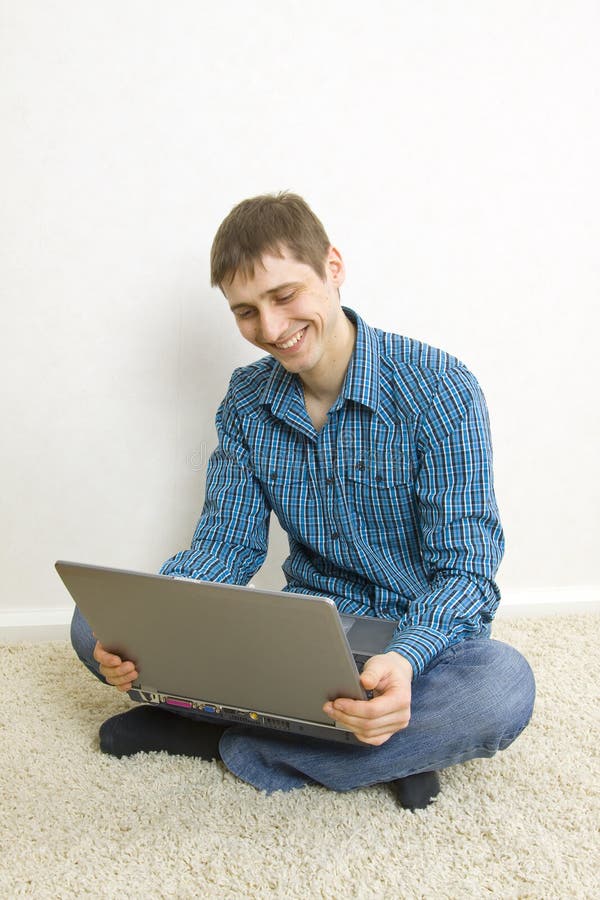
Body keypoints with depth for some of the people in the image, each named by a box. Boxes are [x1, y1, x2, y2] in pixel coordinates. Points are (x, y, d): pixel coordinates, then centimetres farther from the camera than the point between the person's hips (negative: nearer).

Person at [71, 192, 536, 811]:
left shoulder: (440, 390, -14)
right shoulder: (247, 400, 2)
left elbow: (465, 569, -17)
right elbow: (228, 545, 1)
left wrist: (403, 660, -38)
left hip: (417, 637, -3)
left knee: (502, 685, -38)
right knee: (98, 623, -12)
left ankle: (218, 740, -21)